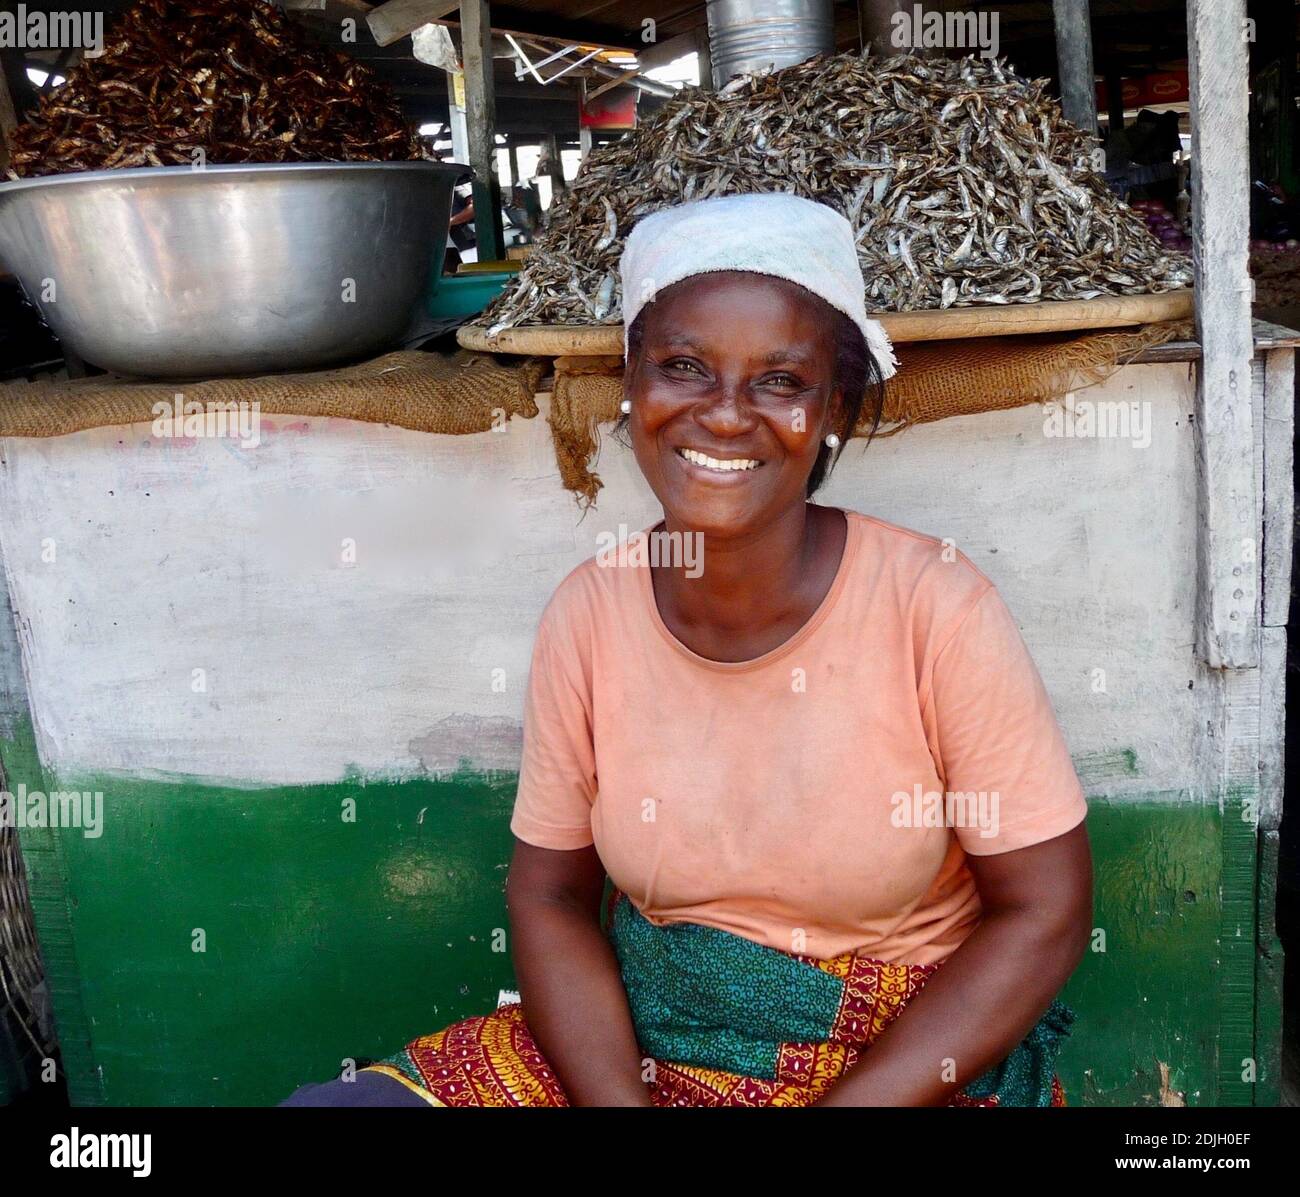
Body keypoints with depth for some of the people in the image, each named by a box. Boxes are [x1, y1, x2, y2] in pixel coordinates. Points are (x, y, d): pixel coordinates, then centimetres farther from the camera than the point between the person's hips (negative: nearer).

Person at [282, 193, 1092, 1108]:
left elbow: (1045, 911, -12)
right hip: (639, 1043, 4)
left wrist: (846, 1105, -18)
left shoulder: (933, 605, -17)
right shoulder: (588, 611, -7)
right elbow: (551, 895, 1)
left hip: (913, 1061, -3)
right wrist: (619, 1102, -14)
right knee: (328, 1104, -9)